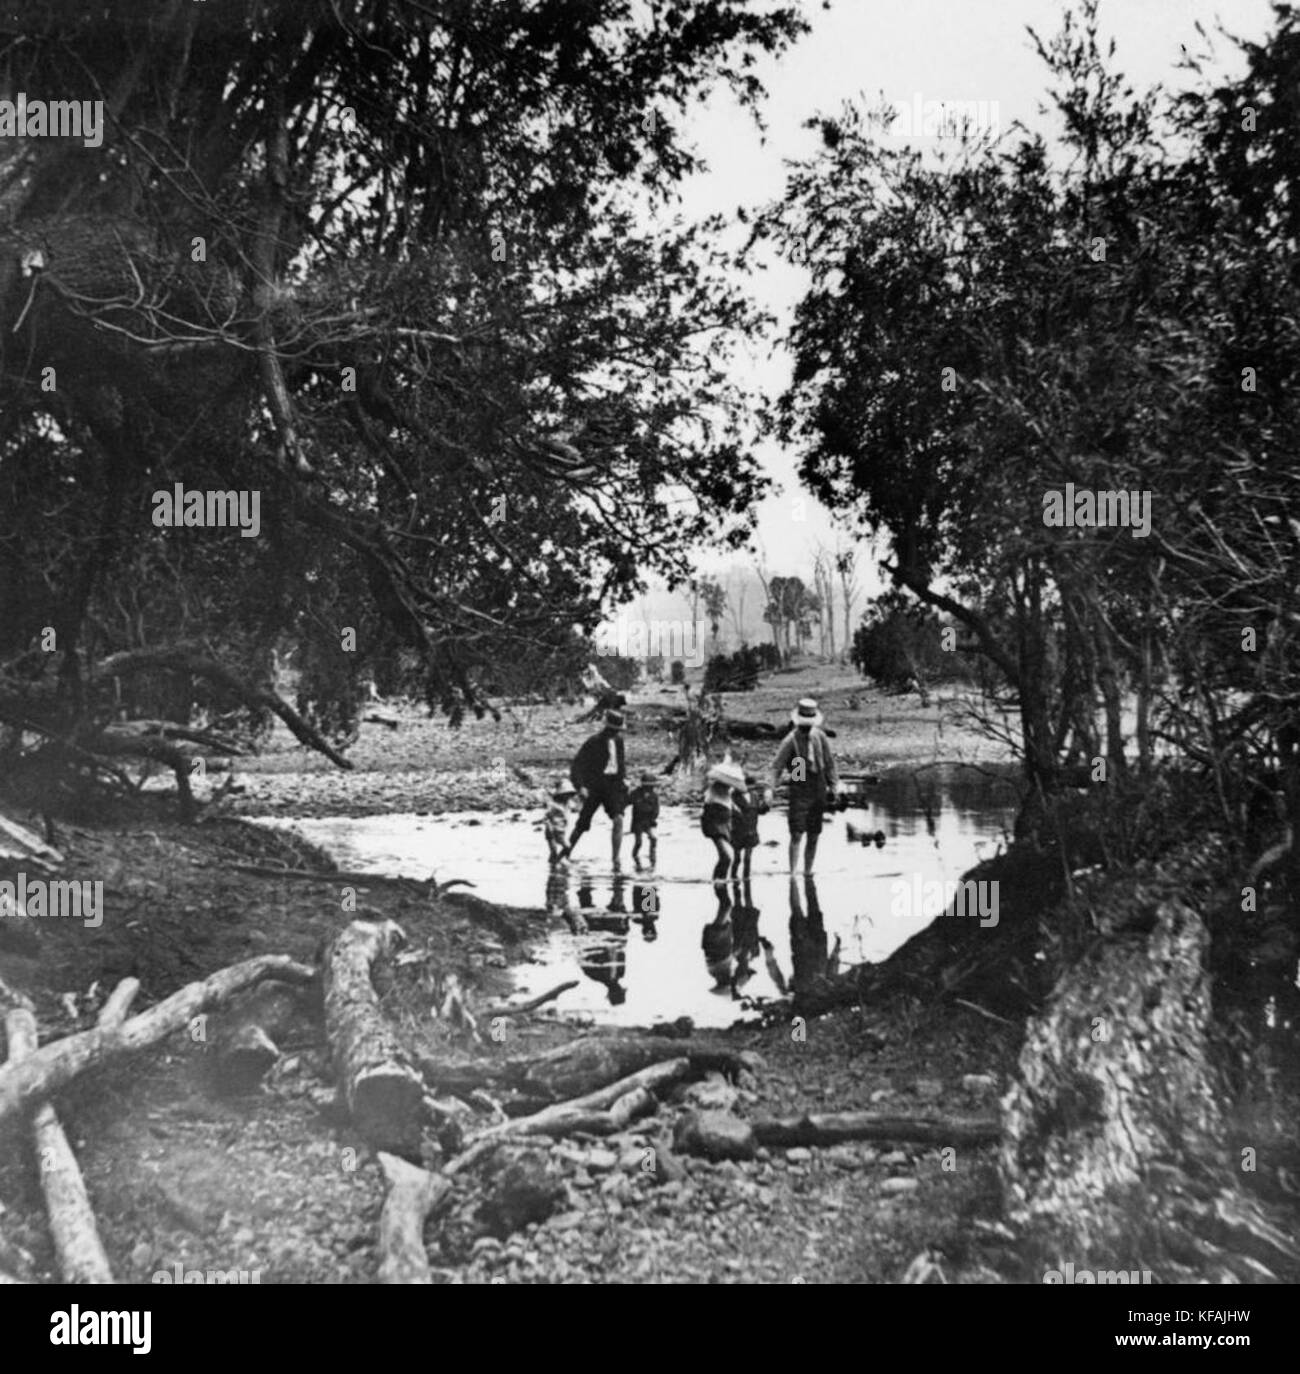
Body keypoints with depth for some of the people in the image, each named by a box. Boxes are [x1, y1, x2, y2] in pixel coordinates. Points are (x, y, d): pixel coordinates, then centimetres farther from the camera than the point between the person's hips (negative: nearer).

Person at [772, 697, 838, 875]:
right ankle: (793, 872, -12)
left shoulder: (820, 736, 5)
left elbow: (829, 762, 15)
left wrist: (832, 786, 12)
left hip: (819, 790, 5)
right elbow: (777, 767, -11)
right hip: (800, 789, -5)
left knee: (814, 836, 9)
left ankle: (807, 873, 21)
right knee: (797, 834, -12)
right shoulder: (790, 740, -9)